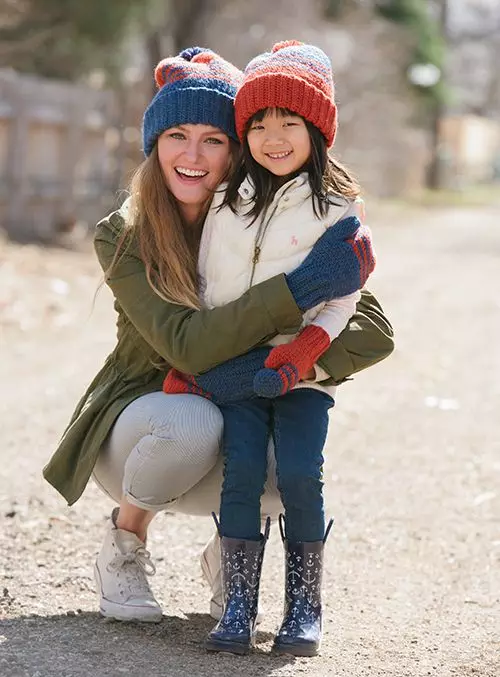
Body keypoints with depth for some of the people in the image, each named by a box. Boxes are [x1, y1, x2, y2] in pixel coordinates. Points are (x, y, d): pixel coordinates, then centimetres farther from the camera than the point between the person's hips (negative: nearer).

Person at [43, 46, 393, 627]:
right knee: (192, 422, -36)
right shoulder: (122, 237, -14)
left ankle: (227, 553, 5)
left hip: (225, 450, 2)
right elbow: (186, 345, -29)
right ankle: (124, 545, -5)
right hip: (134, 425, -2)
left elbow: (374, 331, -17)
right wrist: (299, 287, -37)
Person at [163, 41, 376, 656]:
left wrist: (301, 352, -17)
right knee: (243, 468, -16)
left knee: (299, 473, -17)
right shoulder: (227, 200, 9)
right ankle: (238, 607, -10)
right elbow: (202, 285, 14)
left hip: (300, 370, -2)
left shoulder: (338, 206, 0)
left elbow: (342, 297, -3)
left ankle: (305, 608, -3)